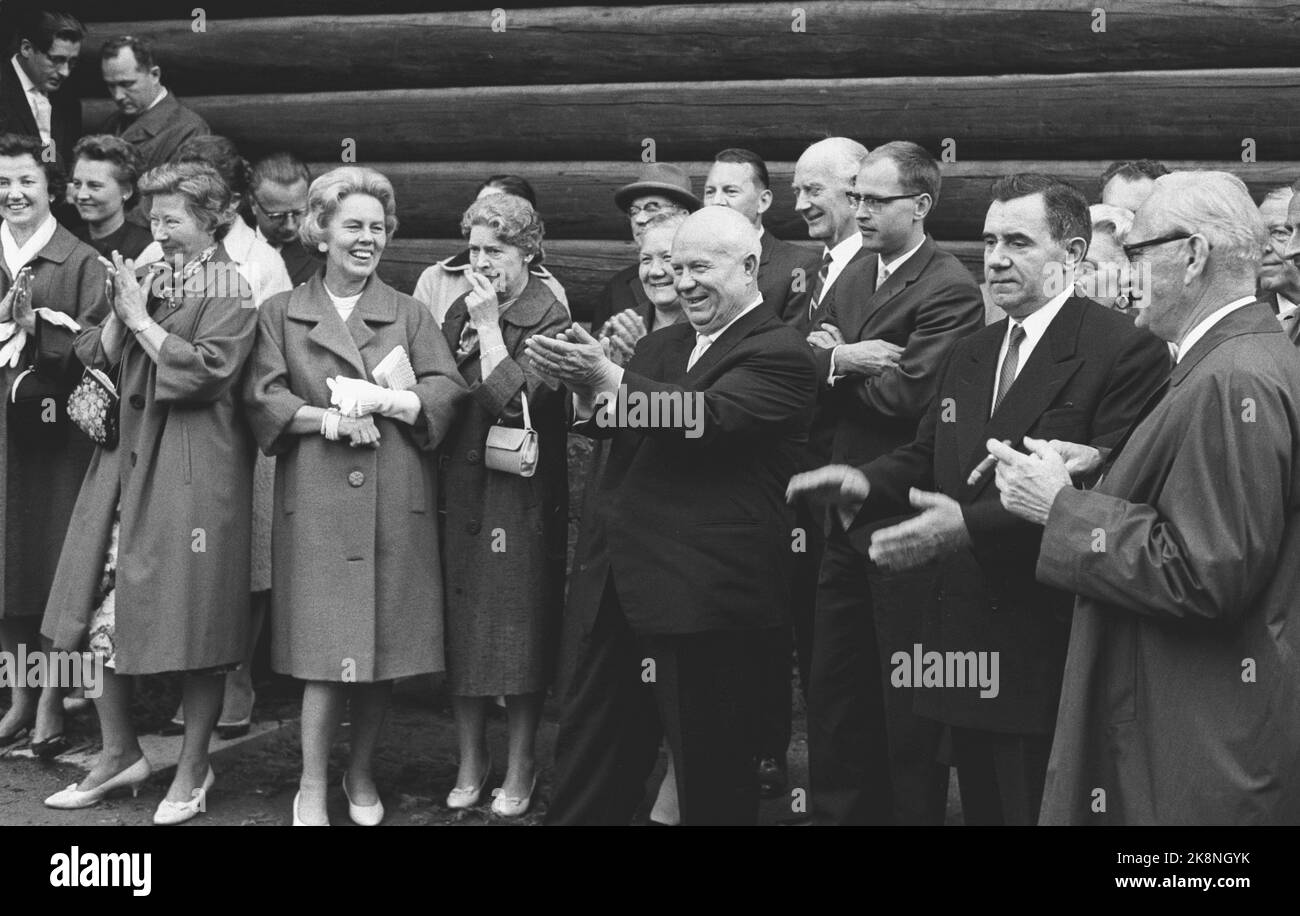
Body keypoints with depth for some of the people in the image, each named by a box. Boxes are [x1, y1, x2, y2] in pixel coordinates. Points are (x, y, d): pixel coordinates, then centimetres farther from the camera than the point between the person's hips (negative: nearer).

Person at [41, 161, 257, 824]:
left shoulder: (230, 293, -5)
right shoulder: (150, 280, 15)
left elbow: (206, 370, -16)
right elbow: (102, 362, 11)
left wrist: (140, 317, -11)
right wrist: (120, 314, -6)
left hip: (192, 470, -7)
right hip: (127, 458, 7)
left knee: (194, 619, 0)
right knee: (98, 613, 6)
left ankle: (193, 767, 14)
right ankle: (119, 752, 21)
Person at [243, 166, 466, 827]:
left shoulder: (409, 315, 13)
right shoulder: (281, 314, 10)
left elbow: (446, 392, 2)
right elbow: (262, 398, 0)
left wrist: (382, 402, -13)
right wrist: (326, 418, -14)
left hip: (396, 499, 2)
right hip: (316, 499, -2)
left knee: (387, 647, 4)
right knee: (326, 648, -7)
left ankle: (361, 773, 23)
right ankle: (311, 789, 2)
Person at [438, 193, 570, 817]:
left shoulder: (550, 319, -7)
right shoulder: (458, 313, 11)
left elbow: (516, 402, -17)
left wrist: (489, 327, -15)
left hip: (521, 494, -5)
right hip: (460, 490, 5)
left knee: (519, 627, 1)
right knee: (461, 626, 7)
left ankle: (521, 766, 14)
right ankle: (471, 760, 19)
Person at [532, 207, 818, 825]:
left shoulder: (779, 354, -8)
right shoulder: (661, 345, 16)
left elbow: (709, 416, -23)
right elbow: (616, 428, 7)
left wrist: (610, 378, -27)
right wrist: (587, 391, -13)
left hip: (703, 597, -8)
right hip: (619, 585, 8)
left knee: (709, 782, 5)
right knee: (587, 763, 16)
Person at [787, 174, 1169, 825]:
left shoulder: (1126, 352, -11)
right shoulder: (969, 357, 16)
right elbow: (925, 457, 18)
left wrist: (971, 525, -26)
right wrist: (865, 482, -5)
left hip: (1047, 652, -7)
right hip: (963, 646, 8)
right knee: (981, 807, 17)